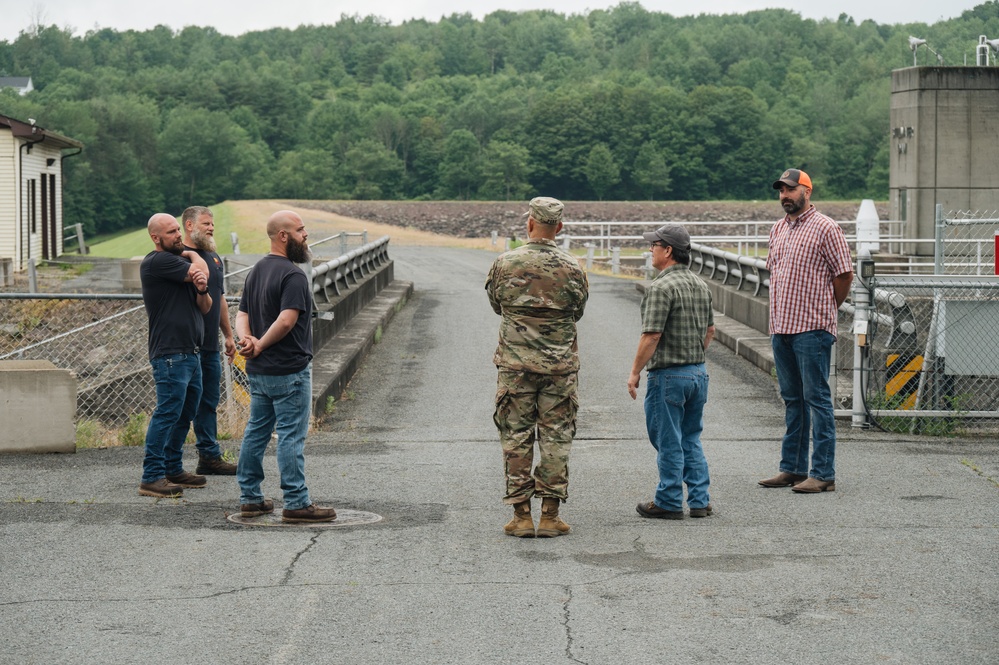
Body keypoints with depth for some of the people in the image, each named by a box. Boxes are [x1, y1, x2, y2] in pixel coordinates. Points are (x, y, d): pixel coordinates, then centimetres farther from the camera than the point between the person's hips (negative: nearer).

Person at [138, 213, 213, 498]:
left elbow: (205, 307, 15)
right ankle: (151, 477, -10)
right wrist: (193, 255, 6)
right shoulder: (156, 262, -10)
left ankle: (173, 469, 22)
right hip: (170, 353, -9)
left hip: (190, 353, 9)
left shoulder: (182, 260, 19)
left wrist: (201, 290, -7)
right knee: (167, 413, -11)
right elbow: (201, 270, -15)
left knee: (185, 413, 13)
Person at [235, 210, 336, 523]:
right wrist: (261, 345, -15)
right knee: (291, 436, -6)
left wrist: (247, 339, -6)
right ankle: (296, 503, -3)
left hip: (258, 370, 9)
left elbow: (242, 313, 12)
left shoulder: (256, 271, 14)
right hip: (289, 370, -9)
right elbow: (286, 320, -27)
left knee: (256, 432, 13)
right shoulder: (292, 275, -17)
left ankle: (250, 498, 18)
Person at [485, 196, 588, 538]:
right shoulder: (572, 269, -5)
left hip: (515, 365, 0)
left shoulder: (504, 264, -5)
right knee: (556, 439, 6)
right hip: (560, 366, 0)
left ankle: (521, 516, 5)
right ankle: (550, 515, 6)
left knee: (516, 438, 5)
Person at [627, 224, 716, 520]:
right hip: (698, 372, 8)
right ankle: (700, 501, 15)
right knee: (691, 440, 15)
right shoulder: (701, 285, 9)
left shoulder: (661, 287, -17)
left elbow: (651, 335, -20)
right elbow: (710, 330, 18)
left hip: (668, 375, -8)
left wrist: (635, 372, -11)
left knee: (668, 442, 1)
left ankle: (669, 503, 7)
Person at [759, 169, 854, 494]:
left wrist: (825, 309, 5)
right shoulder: (777, 229, 16)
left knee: (817, 399, -6)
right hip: (781, 328, 8)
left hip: (812, 329, -8)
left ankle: (823, 473, -4)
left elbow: (844, 274, -6)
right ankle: (793, 468, 20)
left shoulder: (825, 228, -7)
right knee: (792, 399, 13)